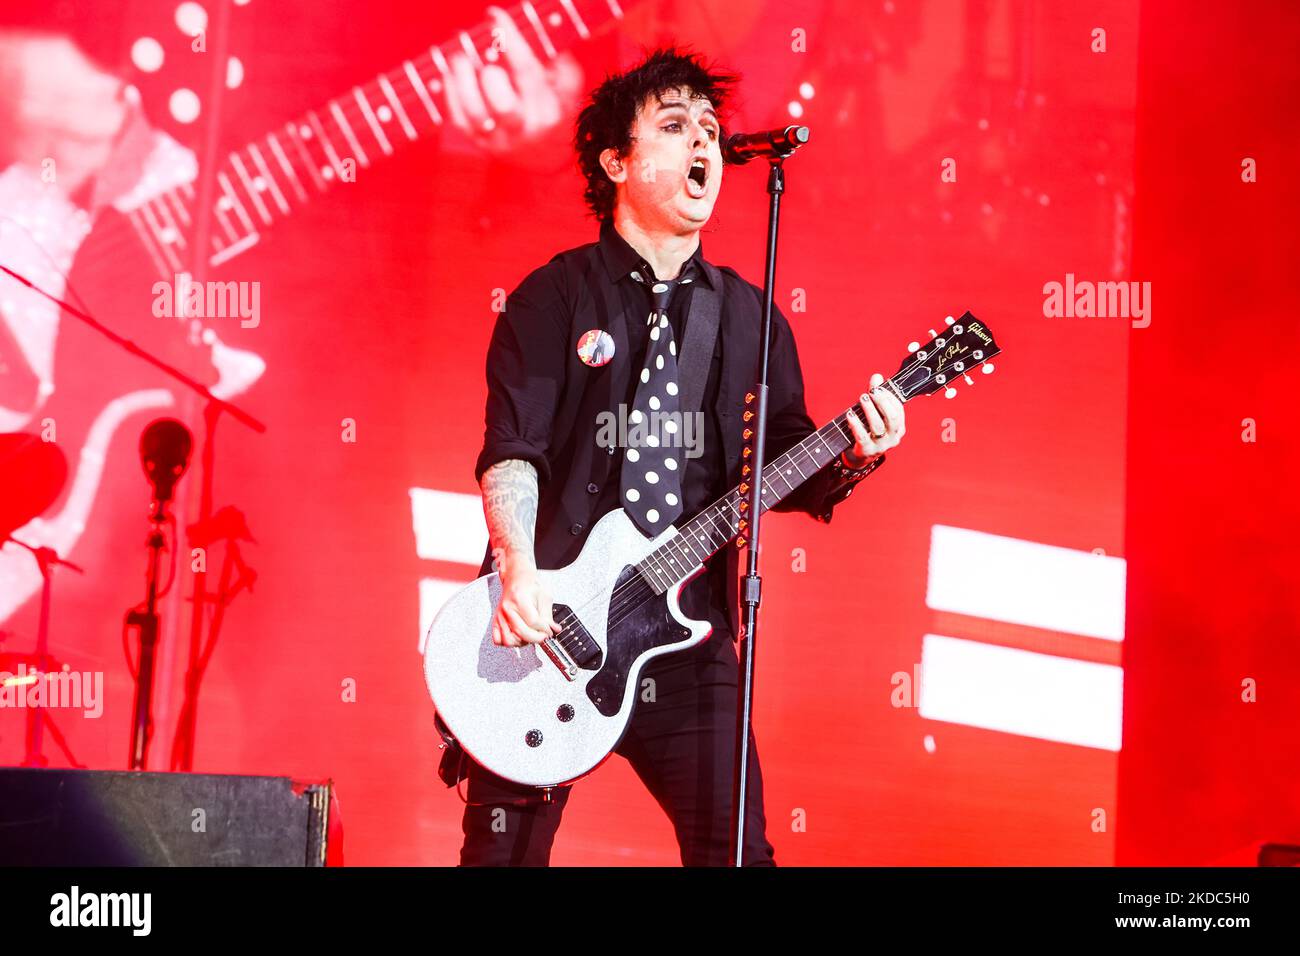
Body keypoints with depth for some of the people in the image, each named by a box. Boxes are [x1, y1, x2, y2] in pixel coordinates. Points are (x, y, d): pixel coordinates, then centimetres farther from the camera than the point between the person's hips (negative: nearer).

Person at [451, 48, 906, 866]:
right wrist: (518, 573, -24)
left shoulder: (751, 317, 12)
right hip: (546, 626, -3)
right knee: (505, 850, 2)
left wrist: (853, 458, -10)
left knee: (735, 848, 1)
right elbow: (512, 448, -9)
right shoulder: (557, 297, 1)